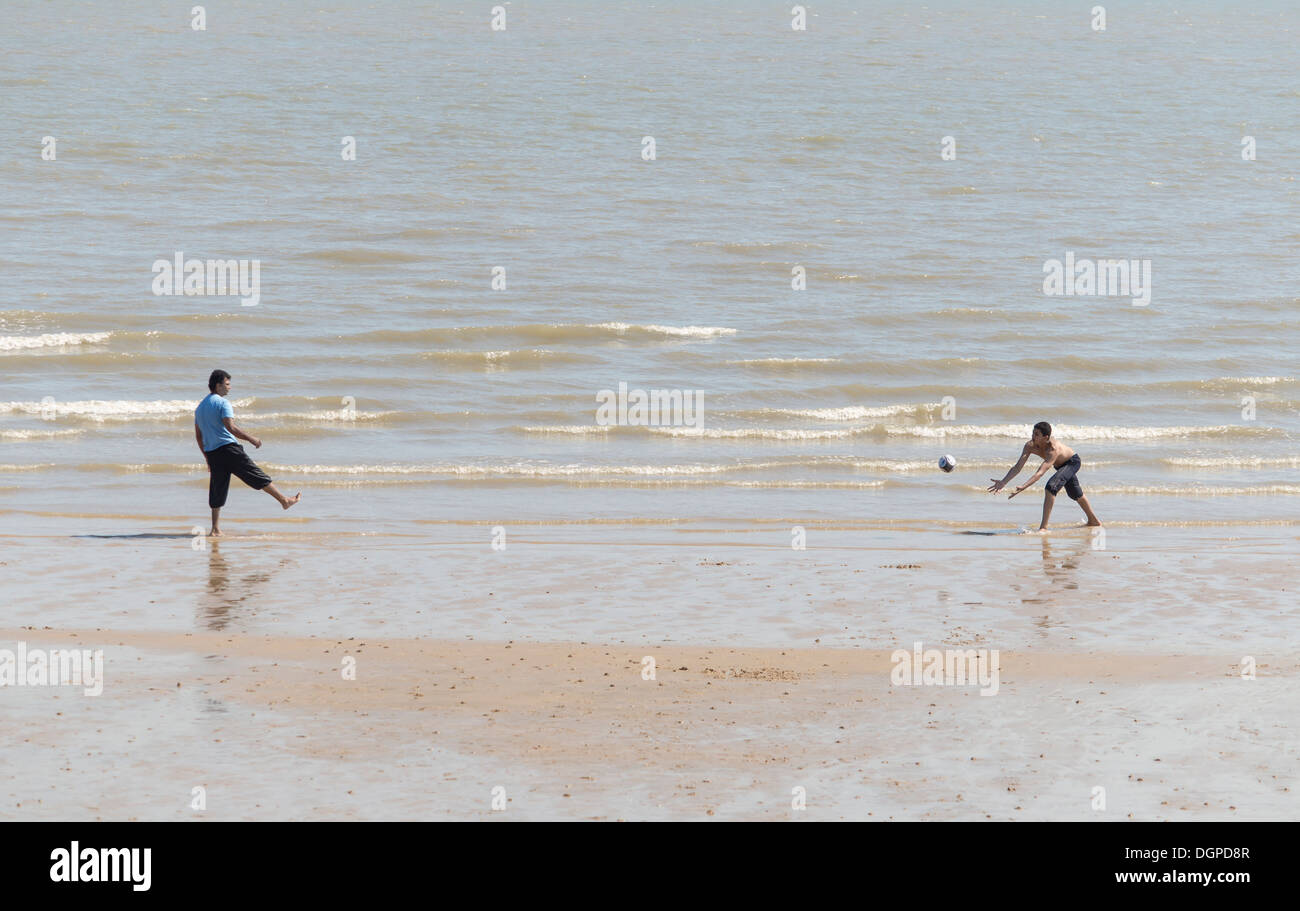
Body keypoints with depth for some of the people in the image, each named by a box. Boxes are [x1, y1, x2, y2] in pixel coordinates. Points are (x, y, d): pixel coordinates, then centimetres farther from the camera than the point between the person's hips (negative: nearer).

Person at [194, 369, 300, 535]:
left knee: (217, 490, 8)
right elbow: (230, 427, -19)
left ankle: (215, 528, 5)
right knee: (257, 476, 0)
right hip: (228, 448, -7)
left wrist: (207, 457, 25)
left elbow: (198, 436, 20)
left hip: (212, 453, 7)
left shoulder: (200, 407, 17)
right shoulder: (222, 403, -7)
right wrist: (251, 439, -12)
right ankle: (284, 500, 6)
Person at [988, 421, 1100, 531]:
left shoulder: (1053, 449, -44)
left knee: (1051, 487, -29)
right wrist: (1003, 482, -43)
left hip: (1072, 462, -8)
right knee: (1075, 494, 26)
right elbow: (1018, 467, -30)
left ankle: (1044, 527, -28)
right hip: (1061, 465, 8)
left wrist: (1024, 487, -64)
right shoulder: (1030, 446, -27)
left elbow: (1040, 472, -53)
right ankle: (1093, 521, 50)